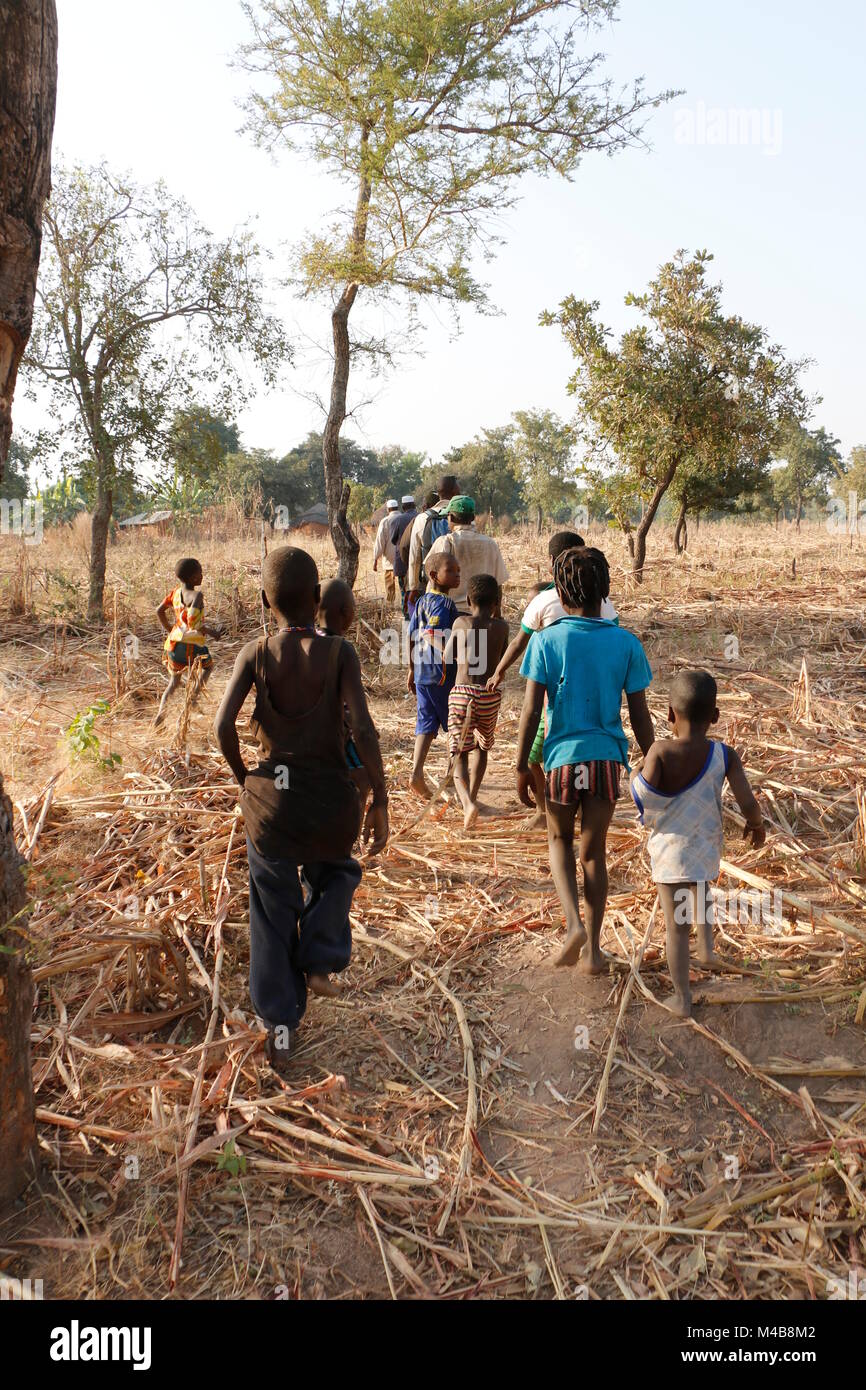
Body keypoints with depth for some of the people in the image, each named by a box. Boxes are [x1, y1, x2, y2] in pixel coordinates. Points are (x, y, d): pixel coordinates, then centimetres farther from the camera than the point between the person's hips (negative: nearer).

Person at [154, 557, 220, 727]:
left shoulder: (176, 591, 4)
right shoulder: (196, 595, -18)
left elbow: (160, 610, 12)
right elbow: (193, 622, -28)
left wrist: (168, 629, 24)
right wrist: (210, 632, -16)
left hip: (173, 641, 6)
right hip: (192, 644, -6)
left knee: (174, 681, 22)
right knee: (207, 666, 26)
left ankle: (161, 713, 7)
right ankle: (193, 697, 5)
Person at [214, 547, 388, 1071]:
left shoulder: (255, 654, -2)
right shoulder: (340, 652, -7)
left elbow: (224, 725, -12)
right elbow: (364, 730, -16)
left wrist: (244, 777, 4)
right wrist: (380, 802, -10)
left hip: (272, 796, 1)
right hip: (332, 795, -1)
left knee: (274, 911, 14)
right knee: (334, 875, 32)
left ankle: (280, 1026, 19)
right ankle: (319, 963, 24)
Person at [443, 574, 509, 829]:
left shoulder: (461, 623, 3)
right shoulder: (501, 626, 3)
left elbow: (447, 657, 14)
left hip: (461, 693, -1)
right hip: (490, 695, 1)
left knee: (459, 753, 3)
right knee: (482, 746, 27)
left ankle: (467, 802, -21)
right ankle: (472, 796, 32)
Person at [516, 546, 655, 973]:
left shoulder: (546, 640, -6)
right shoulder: (626, 643, -1)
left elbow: (531, 710, -7)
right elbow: (640, 715, 2)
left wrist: (522, 766, 2)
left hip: (562, 757, -1)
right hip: (607, 757, 1)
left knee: (559, 840, 21)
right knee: (594, 850, 13)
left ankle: (574, 922, 1)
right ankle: (592, 948, 18)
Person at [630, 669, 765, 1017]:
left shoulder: (661, 750, -20)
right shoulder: (724, 755, -13)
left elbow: (643, 795, -29)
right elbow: (748, 804, -15)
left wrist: (636, 775, -8)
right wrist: (756, 825, 7)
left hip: (669, 848, -2)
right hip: (707, 847, 3)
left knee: (676, 923, 7)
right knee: (700, 890, 37)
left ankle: (682, 998, 17)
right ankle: (706, 947, 36)